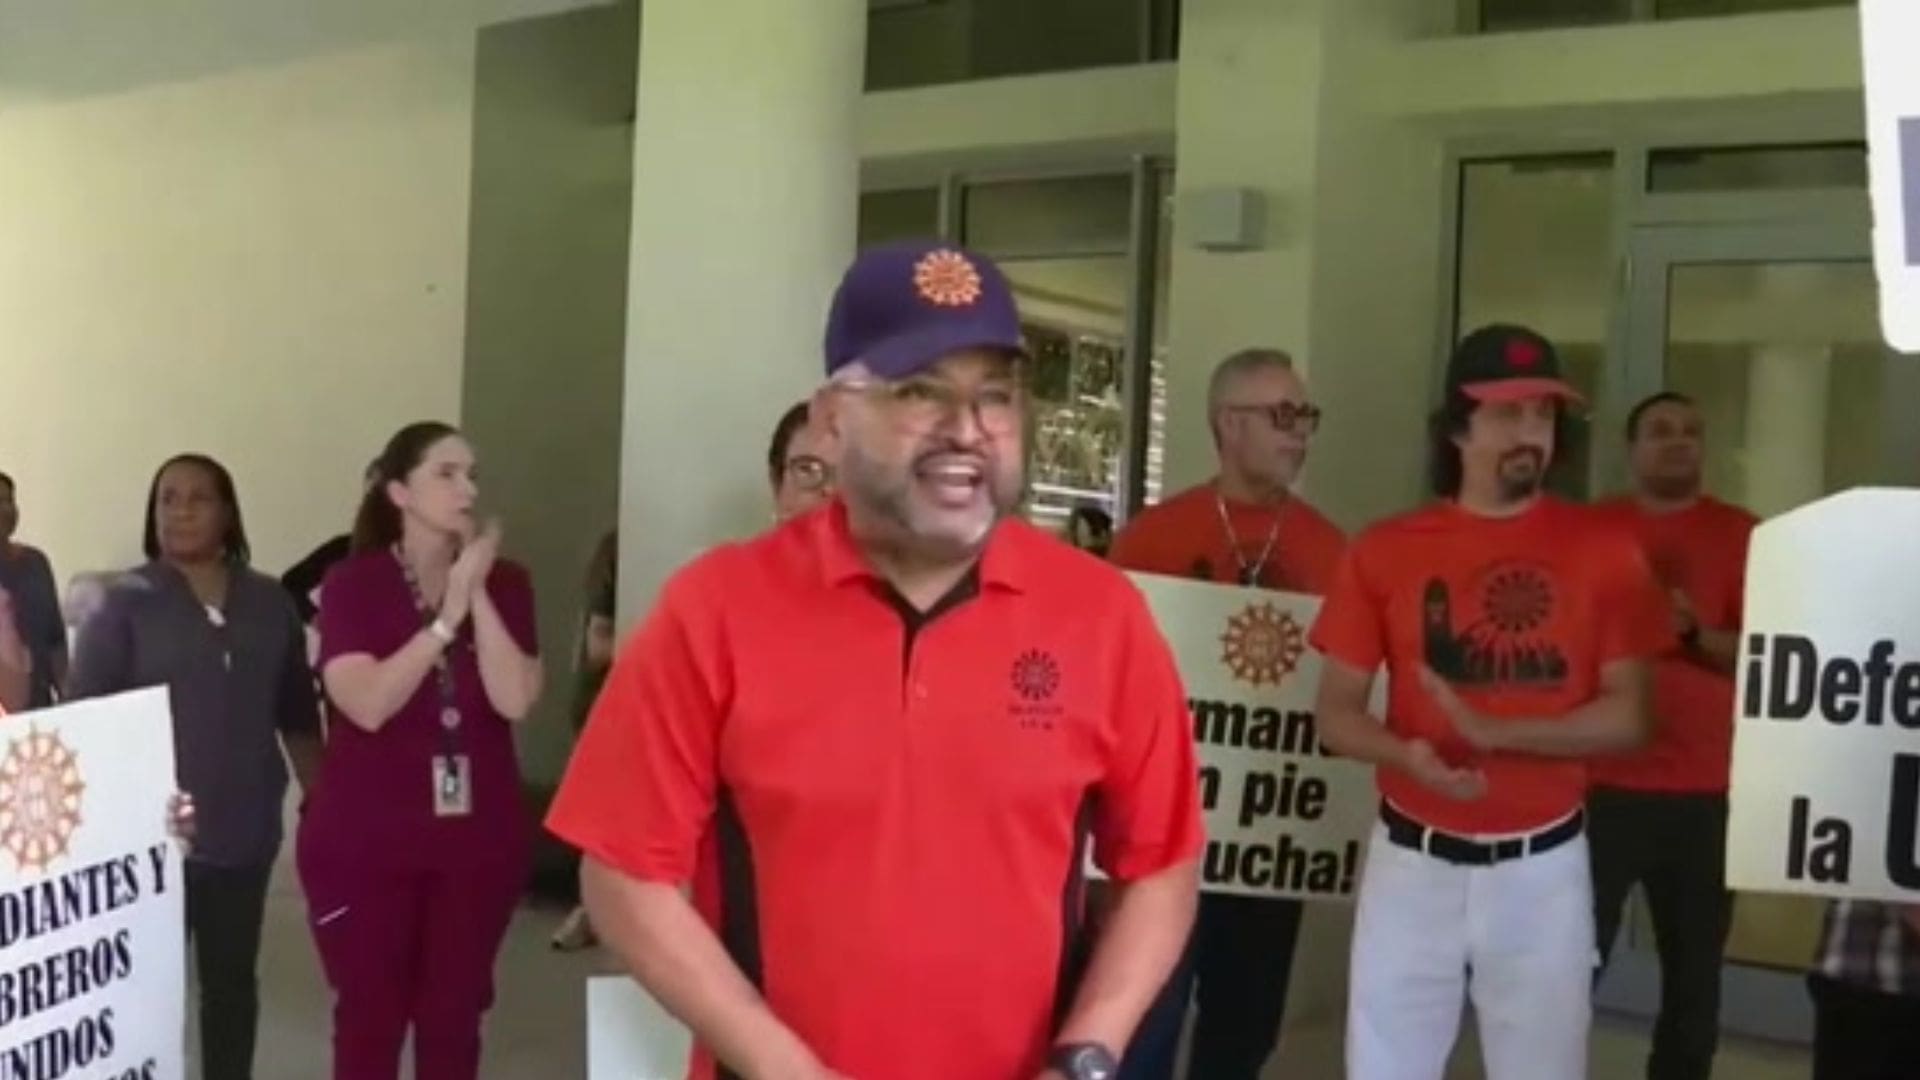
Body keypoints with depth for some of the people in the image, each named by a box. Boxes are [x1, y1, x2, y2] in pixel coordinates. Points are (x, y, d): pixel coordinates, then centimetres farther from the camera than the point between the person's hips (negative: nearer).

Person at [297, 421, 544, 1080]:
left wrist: (478, 595, -15)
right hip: (365, 840, -2)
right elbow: (367, 704, -18)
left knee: (454, 1014, 12)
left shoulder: (505, 583, 1)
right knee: (369, 1015, 6)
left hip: (477, 838, 3)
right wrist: (447, 615, -20)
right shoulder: (352, 584, -6)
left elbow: (515, 701, -11)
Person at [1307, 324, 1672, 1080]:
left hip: (1543, 865, 0)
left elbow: (1626, 716, -5)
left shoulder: (1604, 552, -2)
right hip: (1412, 860, 1)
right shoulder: (1385, 549, -2)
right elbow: (1335, 714, 0)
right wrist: (1410, 756, -21)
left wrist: (1493, 732, -19)